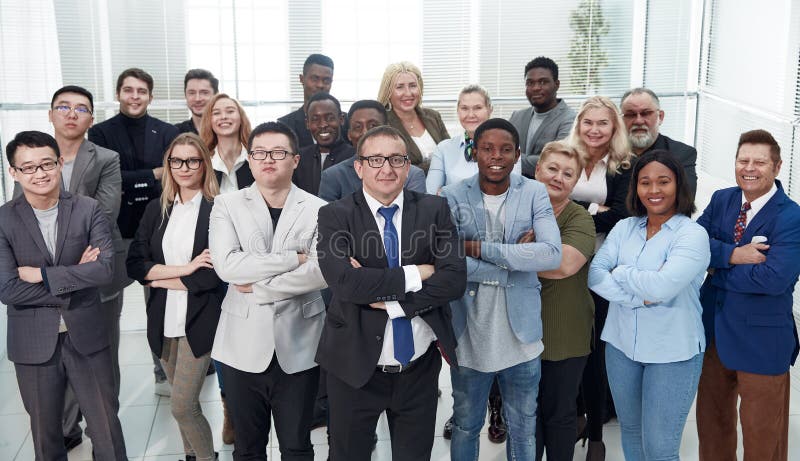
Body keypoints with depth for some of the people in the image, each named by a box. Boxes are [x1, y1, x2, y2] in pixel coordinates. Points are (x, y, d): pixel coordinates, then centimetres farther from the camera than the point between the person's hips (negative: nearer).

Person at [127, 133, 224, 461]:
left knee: (182, 406, -6)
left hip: (199, 320, -5)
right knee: (185, 404, 17)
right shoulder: (156, 210, 7)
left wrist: (162, 280, -6)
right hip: (163, 320, 5)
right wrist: (184, 268, -14)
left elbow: (216, 274, -14)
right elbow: (134, 264, -1)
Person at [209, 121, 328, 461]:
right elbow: (226, 265, -14)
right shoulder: (226, 205, 1)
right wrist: (293, 258, -15)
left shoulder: (318, 210, -2)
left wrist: (258, 287, -13)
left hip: (298, 346, -1)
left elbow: (322, 272, -15)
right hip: (243, 346, 1)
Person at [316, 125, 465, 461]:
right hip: (355, 367, -1)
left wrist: (389, 299, -18)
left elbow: (454, 279, -11)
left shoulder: (435, 210, -1)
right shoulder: (335, 215, -6)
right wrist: (413, 275, -17)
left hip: (420, 367, 2)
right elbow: (343, 280, -21)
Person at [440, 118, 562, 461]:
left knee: (523, 430, 18)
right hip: (470, 334, -1)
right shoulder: (453, 197, -7)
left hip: (522, 333, 1)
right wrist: (515, 256, -17)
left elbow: (552, 254, -17)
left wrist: (481, 248, -19)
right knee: (466, 426, 18)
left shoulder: (534, 194, -4)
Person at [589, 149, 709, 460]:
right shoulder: (624, 228, 3)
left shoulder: (693, 234, -12)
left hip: (673, 352, -5)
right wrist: (639, 298, -20)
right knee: (630, 430, 20)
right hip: (621, 343, 5)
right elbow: (595, 274, -8)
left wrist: (618, 273, -9)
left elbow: (662, 286, -25)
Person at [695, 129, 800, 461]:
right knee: (712, 421, 21)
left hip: (761, 339, -5)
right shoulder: (721, 200, 3)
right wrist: (731, 254, -23)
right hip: (713, 329, 5)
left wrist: (716, 270, -16)